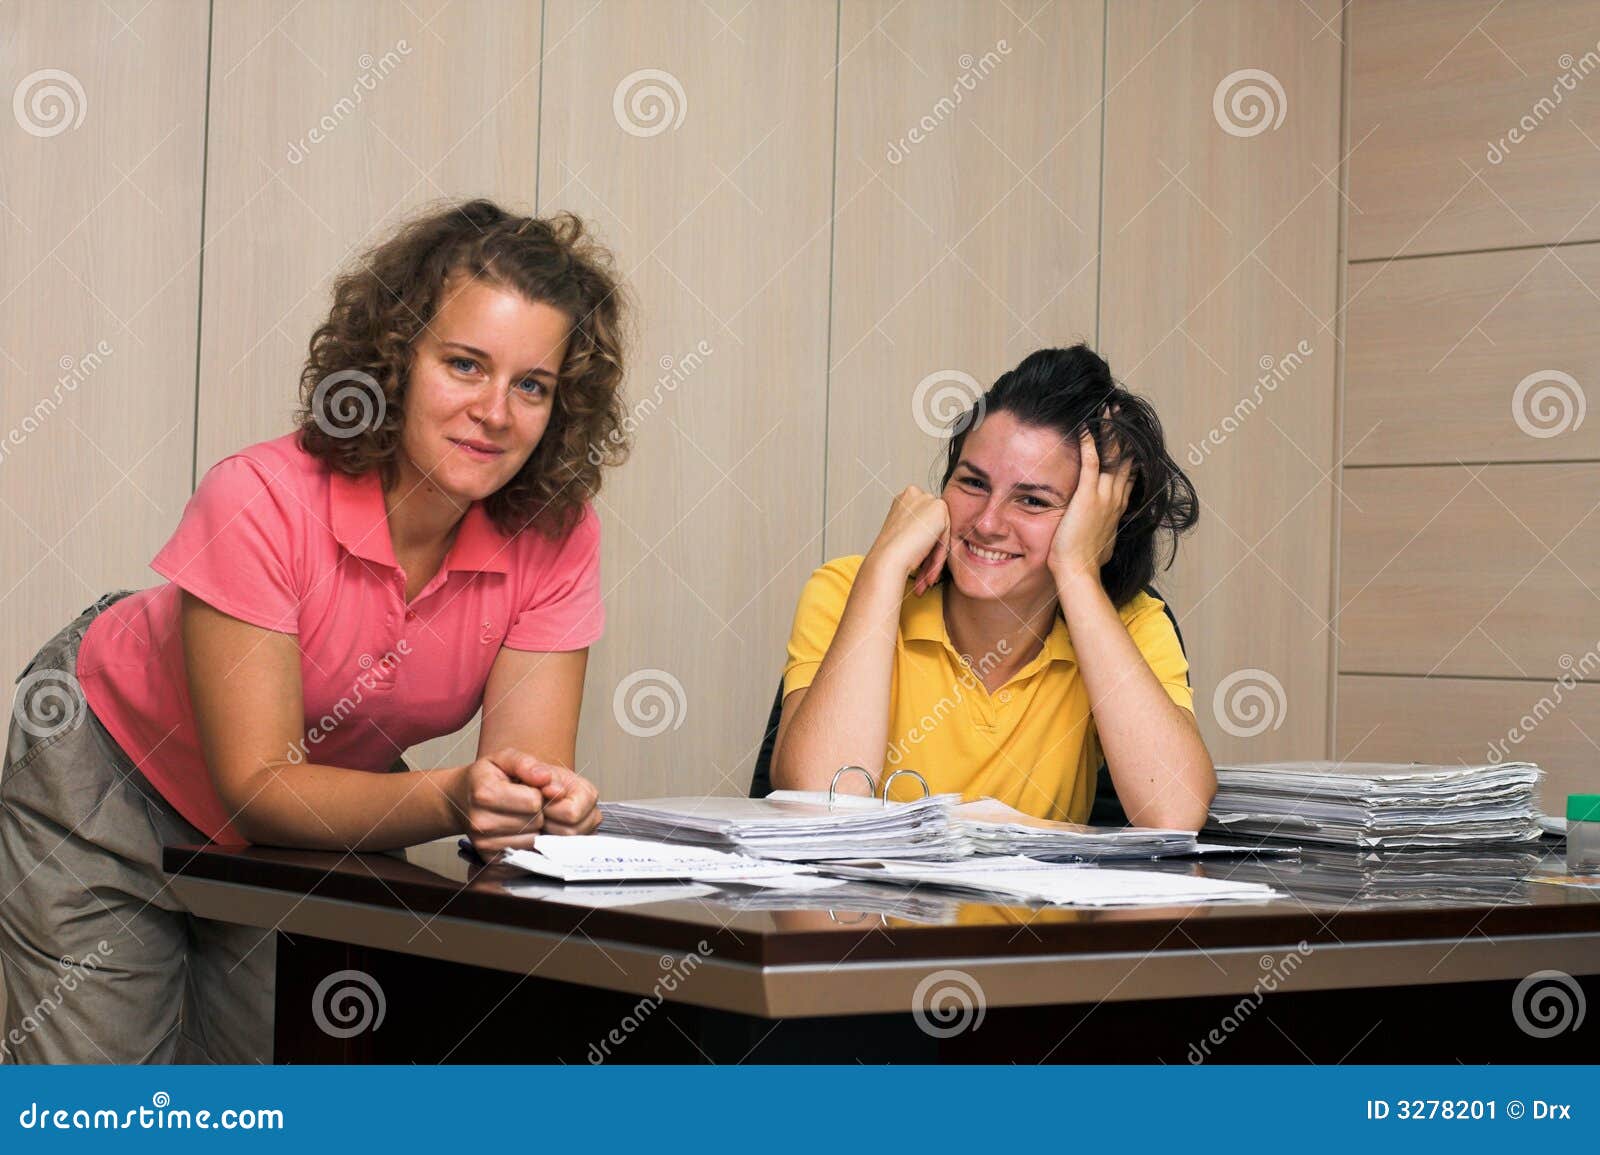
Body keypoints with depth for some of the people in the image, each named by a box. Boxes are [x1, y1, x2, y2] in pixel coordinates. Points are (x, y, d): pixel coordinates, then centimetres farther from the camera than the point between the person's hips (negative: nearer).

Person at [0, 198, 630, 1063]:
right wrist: (452, 800, -48)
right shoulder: (262, 502, -33)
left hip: (317, 818, 4)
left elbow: (529, 761, -23)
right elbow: (257, 785, -33)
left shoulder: (555, 539, -21)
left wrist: (545, 804, -47)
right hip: (114, 785, -3)